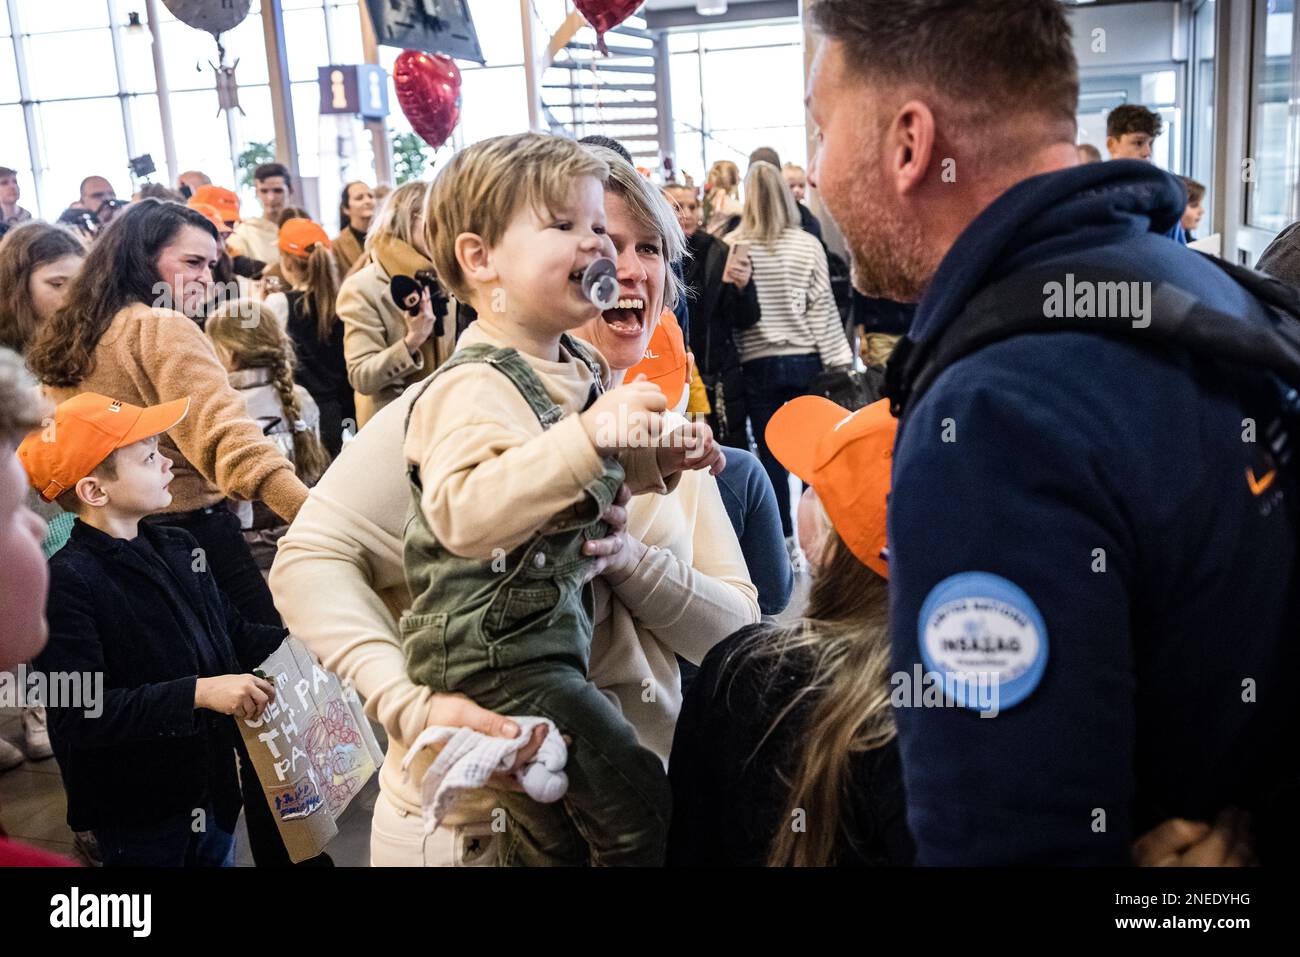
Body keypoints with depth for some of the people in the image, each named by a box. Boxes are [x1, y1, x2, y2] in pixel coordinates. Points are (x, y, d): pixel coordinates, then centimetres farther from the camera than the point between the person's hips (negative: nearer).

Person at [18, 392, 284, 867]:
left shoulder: (175, 547, 4)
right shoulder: (65, 583, -19)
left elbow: (234, 636, 13)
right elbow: (77, 716, -26)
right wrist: (197, 692, -31)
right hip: (138, 817, -7)